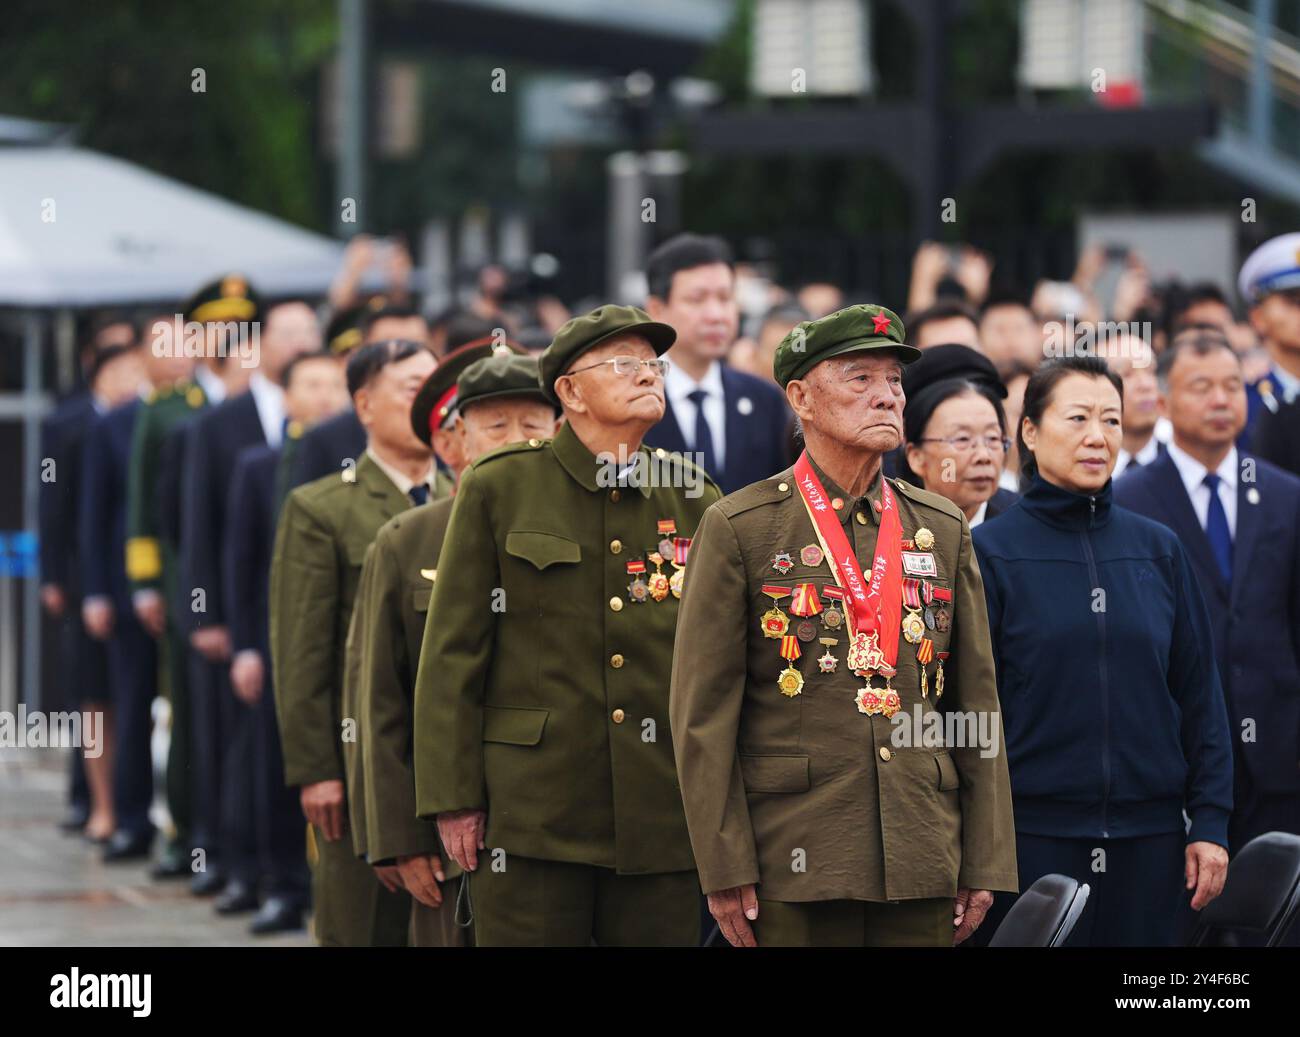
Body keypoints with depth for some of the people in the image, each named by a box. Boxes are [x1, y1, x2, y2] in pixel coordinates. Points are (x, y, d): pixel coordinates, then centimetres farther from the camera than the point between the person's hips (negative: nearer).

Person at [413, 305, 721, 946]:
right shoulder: (498, 489, 3)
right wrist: (453, 797, -4)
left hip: (663, 816, 3)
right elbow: (452, 653, 1)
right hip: (531, 817, -2)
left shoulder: (694, 501, 11)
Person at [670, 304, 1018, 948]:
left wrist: (984, 863, 5)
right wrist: (724, 869, -9)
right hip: (797, 861, -4)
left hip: (922, 864, 4)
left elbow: (977, 702, 11)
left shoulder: (942, 529, 12)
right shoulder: (738, 530, 0)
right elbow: (703, 712, -3)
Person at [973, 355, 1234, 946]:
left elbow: (1199, 692, 9)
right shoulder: (991, 553, -2)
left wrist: (1210, 821, 2)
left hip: (1148, 832, 3)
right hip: (1035, 833, -3)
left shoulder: (1158, 550, 8)